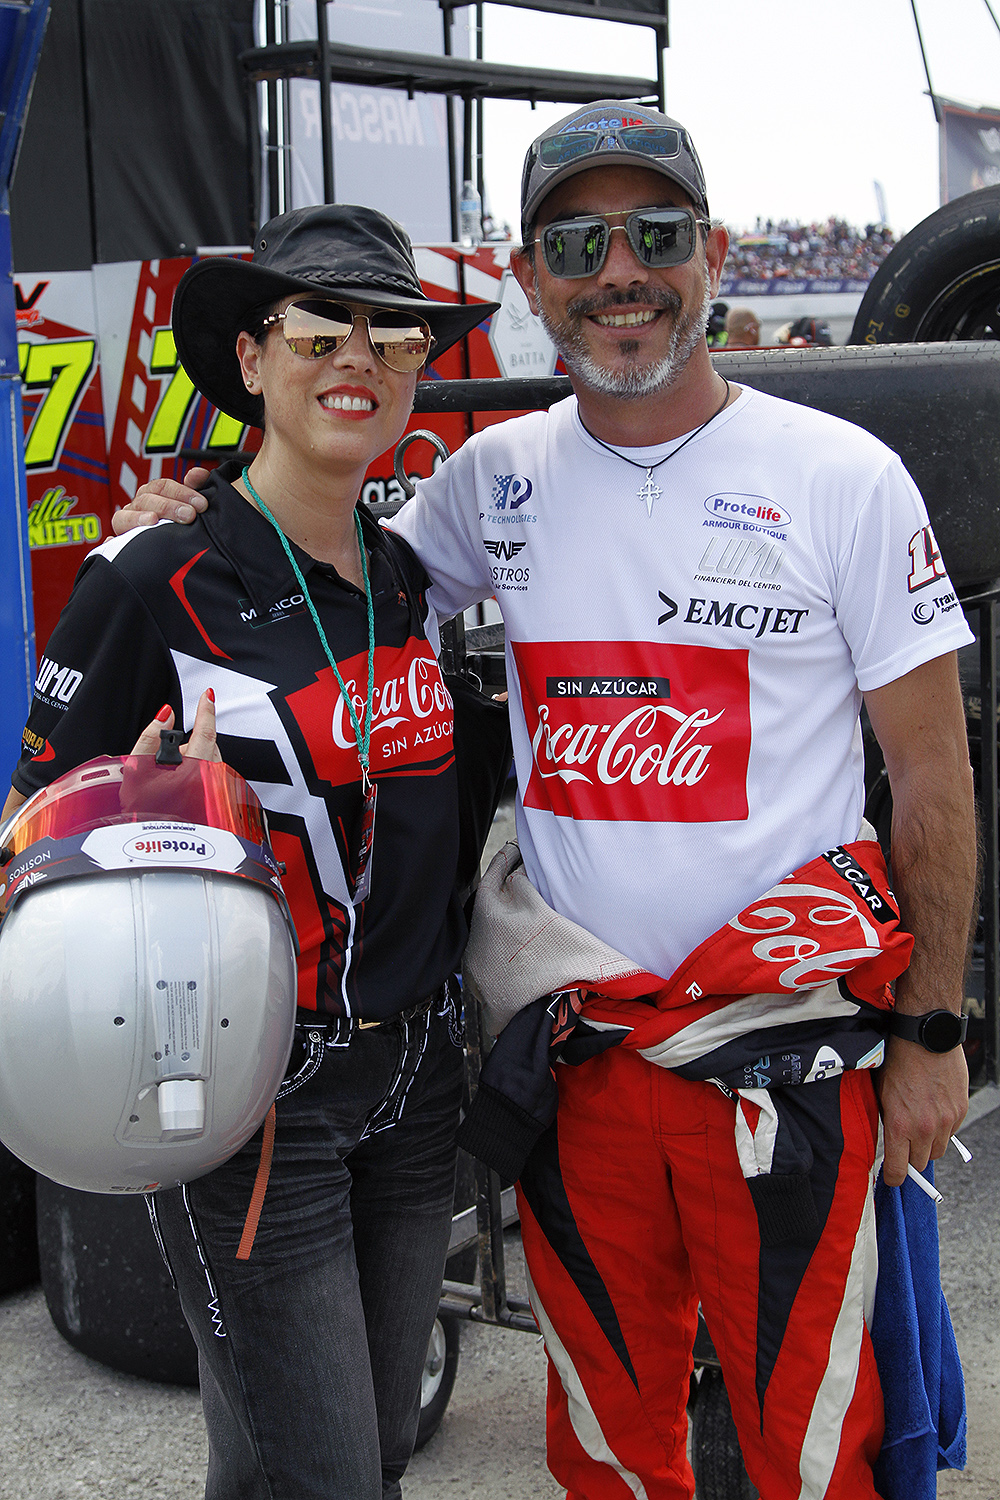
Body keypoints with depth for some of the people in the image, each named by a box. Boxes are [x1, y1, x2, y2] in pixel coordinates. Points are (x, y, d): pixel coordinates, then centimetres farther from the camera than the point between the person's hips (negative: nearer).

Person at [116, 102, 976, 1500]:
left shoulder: (844, 478, -6)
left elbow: (932, 774, -2)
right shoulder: (496, 477, 4)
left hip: (787, 1060, -3)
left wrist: (932, 1031, -3)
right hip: (574, 1053, 4)